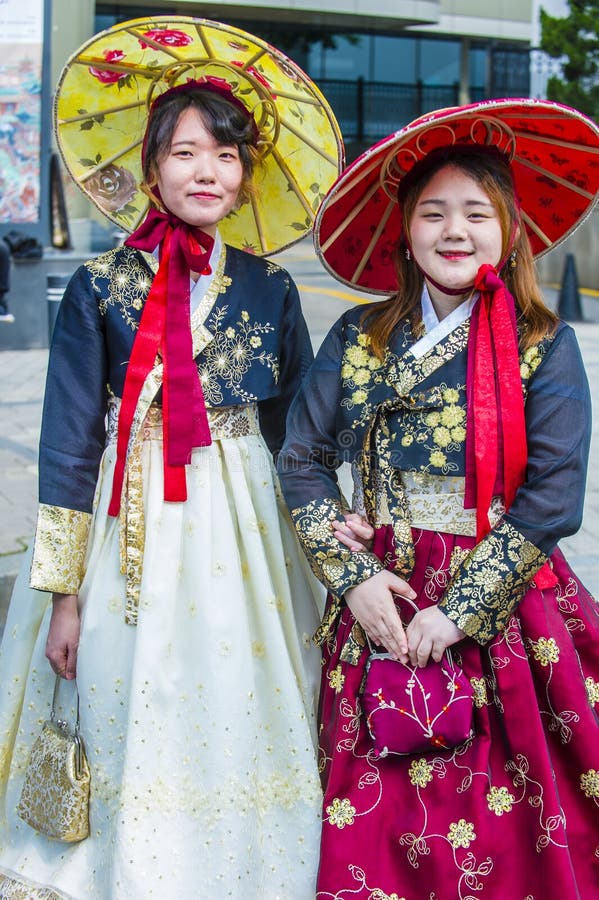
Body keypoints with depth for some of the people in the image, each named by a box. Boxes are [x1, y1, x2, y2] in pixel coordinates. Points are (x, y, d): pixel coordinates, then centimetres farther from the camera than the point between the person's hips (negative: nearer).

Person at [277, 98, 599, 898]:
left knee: (503, 818, 2)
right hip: (382, 601, 3)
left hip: (502, 609, -2)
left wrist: (460, 611, -15)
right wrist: (352, 576, -8)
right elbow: (303, 460, 4)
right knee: (376, 816, 9)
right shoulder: (359, 337, 4)